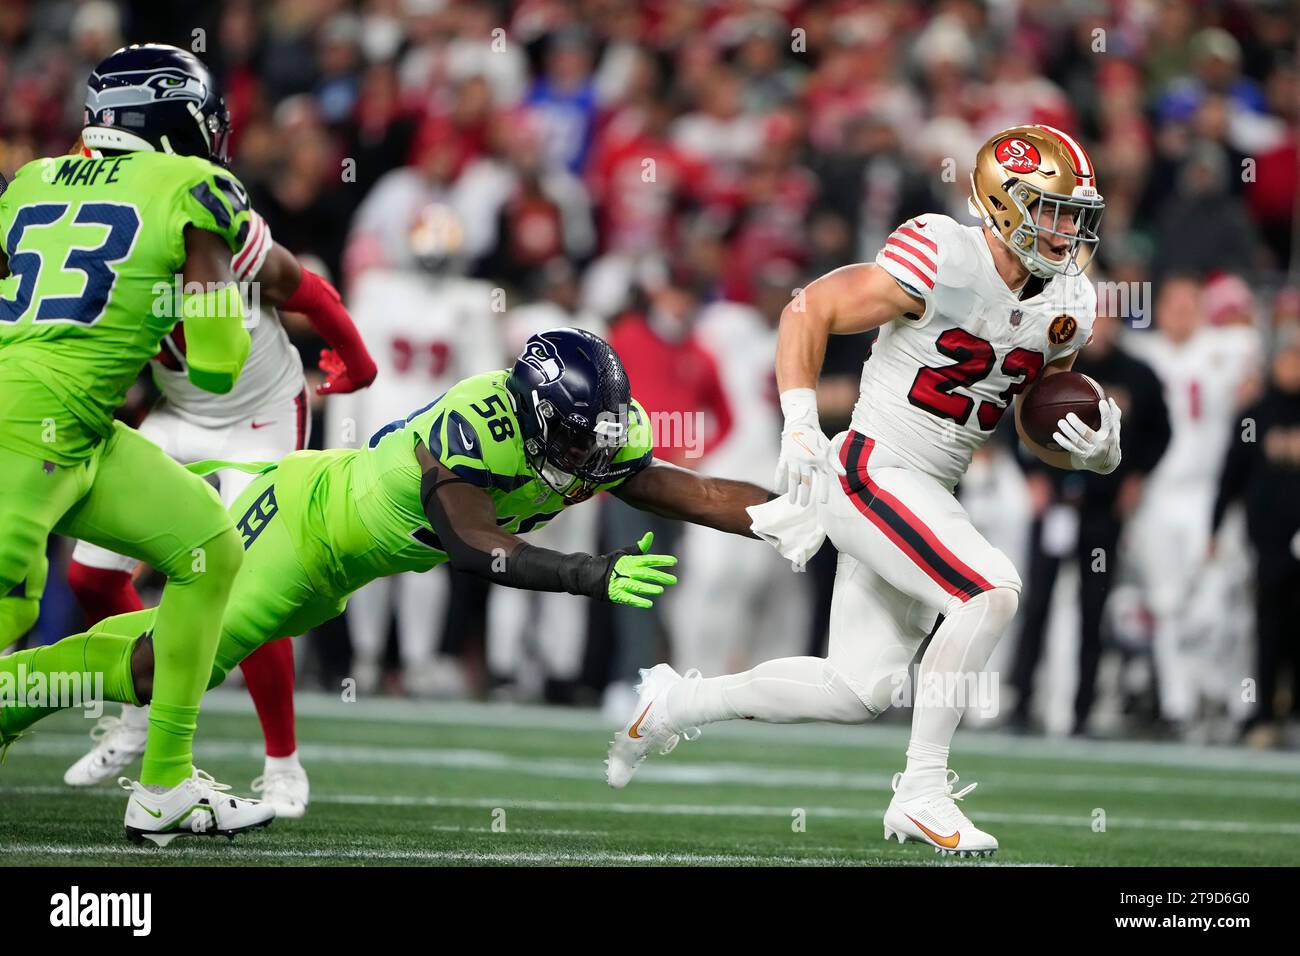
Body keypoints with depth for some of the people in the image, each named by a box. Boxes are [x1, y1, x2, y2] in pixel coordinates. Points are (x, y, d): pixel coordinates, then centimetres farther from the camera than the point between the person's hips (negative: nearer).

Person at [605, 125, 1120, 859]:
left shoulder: (1067, 306, 5)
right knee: (992, 590, -25)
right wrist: (800, 425, -18)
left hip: (928, 495, 8)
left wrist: (1094, 450, -6)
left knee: (859, 694, 8)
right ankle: (922, 792, -17)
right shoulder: (941, 262, -17)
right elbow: (810, 311, -10)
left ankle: (679, 703, 26)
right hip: (871, 470, -8)